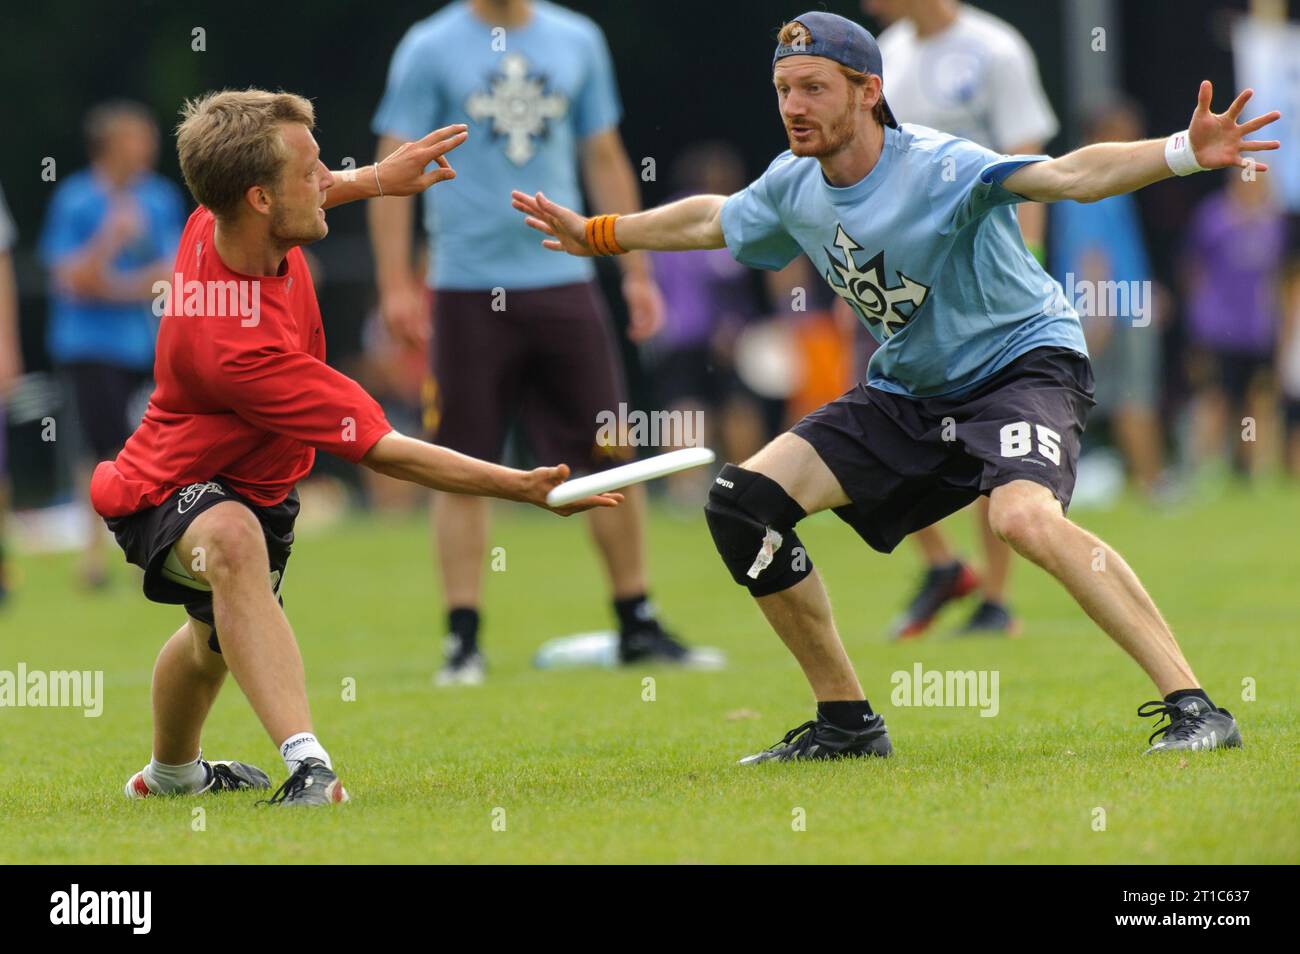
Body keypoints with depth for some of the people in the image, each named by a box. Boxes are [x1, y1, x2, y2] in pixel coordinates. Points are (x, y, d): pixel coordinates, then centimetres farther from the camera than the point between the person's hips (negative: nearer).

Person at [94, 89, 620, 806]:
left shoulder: (217, 224, -19)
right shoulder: (245, 345, -42)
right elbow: (380, 451, -37)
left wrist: (373, 179, 6)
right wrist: (525, 488, -36)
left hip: (252, 486, 10)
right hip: (169, 494, -10)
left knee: (220, 631, 32)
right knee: (232, 541, -42)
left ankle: (171, 771, 61)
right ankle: (306, 762, -55)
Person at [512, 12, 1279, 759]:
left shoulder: (938, 168, -24)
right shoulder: (793, 187, -2)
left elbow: (1070, 175, -39)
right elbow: (710, 220, 21)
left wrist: (1183, 153, -55)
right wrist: (597, 234, 33)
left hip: (1024, 363, -8)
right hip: (908, 392, 8)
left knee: (1025, 517, -37)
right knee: (742, 503, -4)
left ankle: (1194, 708, -33)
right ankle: (847, 722, 8)